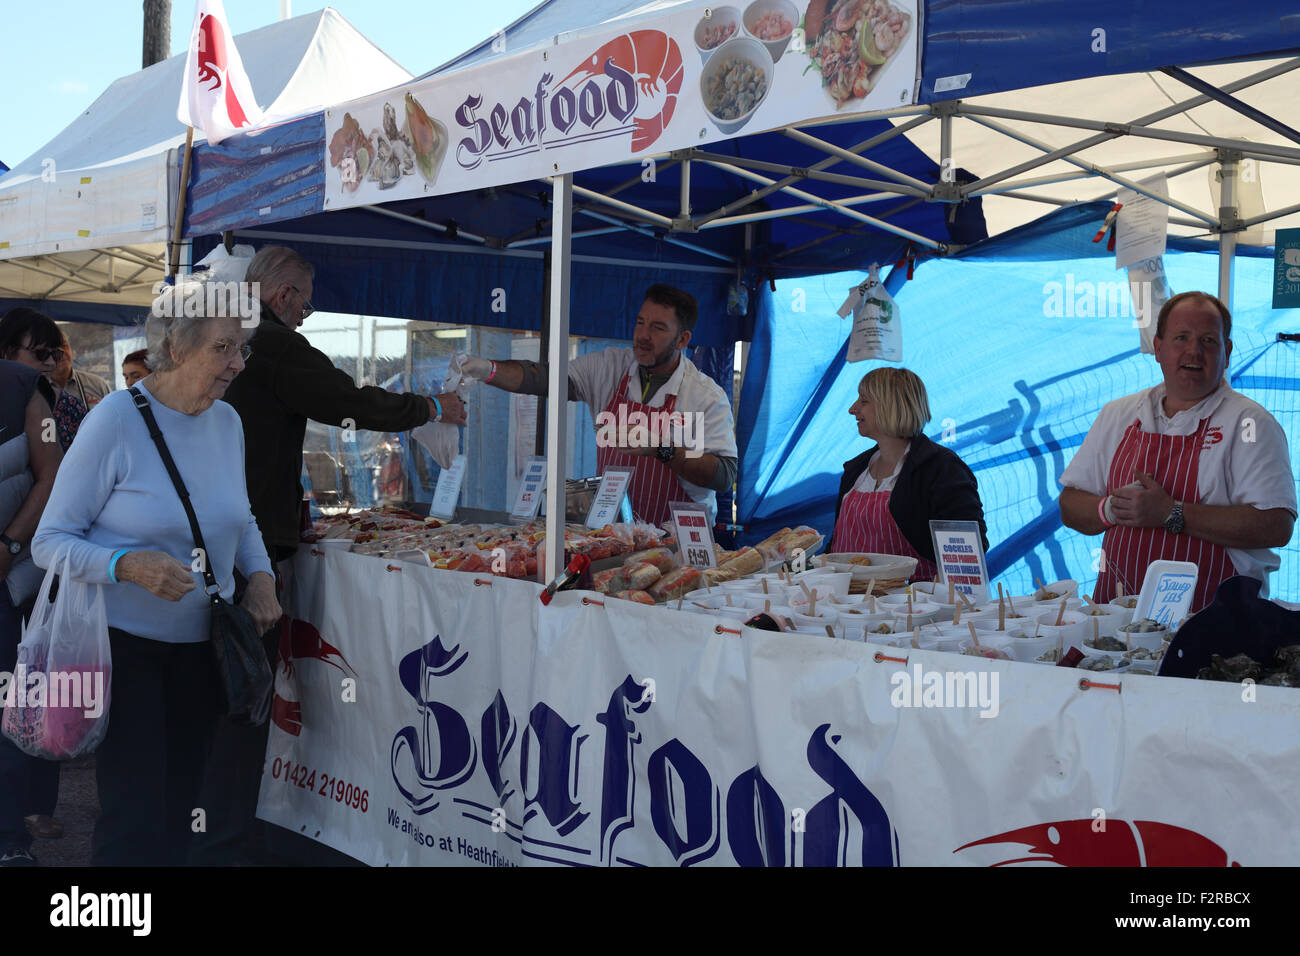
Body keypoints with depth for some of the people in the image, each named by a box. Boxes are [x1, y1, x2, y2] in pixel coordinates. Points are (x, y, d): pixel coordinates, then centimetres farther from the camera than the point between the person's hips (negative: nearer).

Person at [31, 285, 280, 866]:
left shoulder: (226, 422, 3)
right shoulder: (115, 421, -16)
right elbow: (50, 541, -14)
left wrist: (260, 575, 2)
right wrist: (129, 566, -30)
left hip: (200, 643, 6)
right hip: (123, 643, -6)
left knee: (179, 807, 13)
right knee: (135, 822, -5)